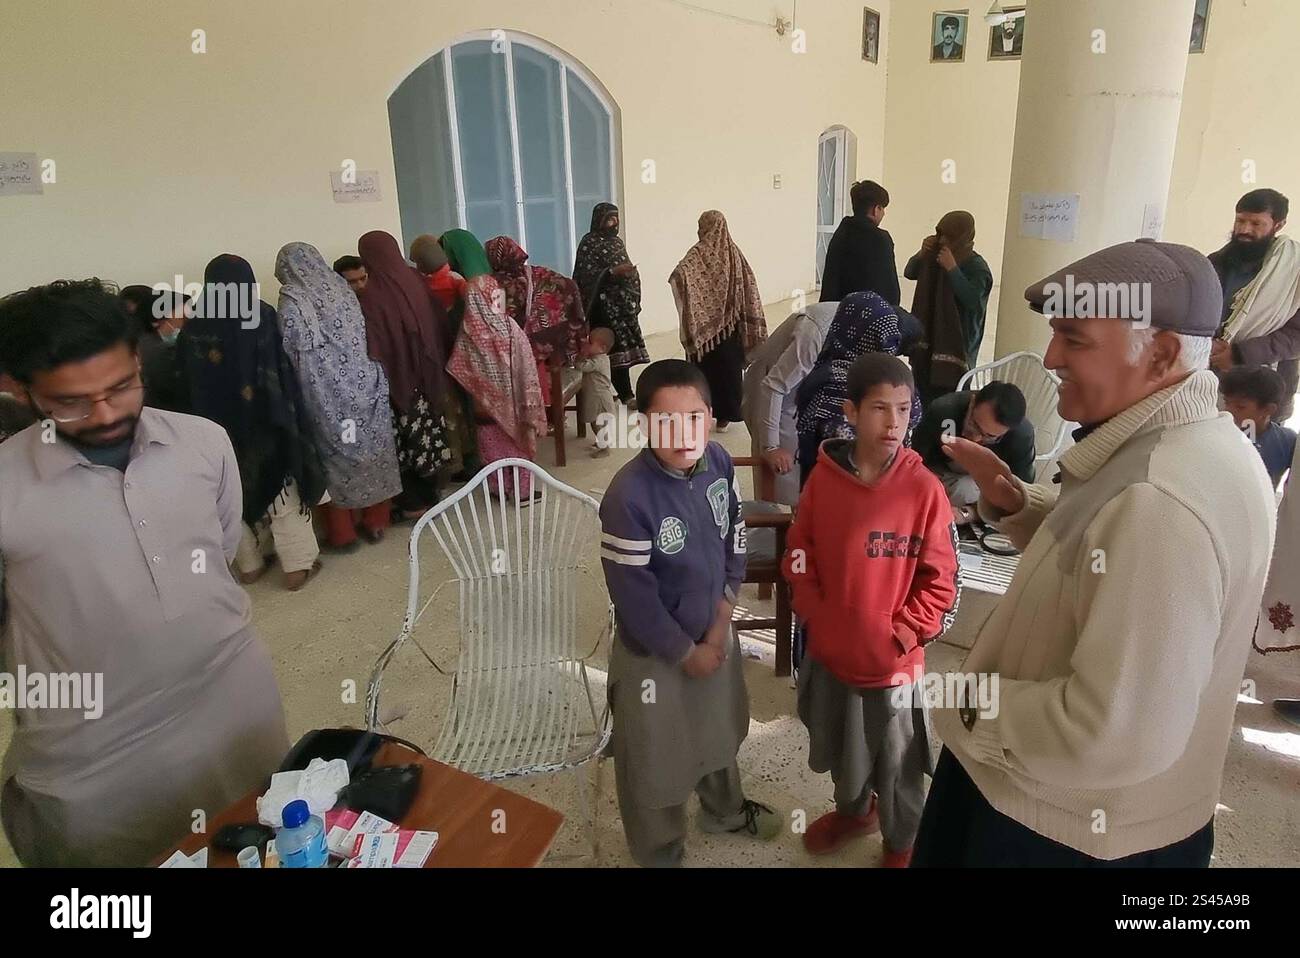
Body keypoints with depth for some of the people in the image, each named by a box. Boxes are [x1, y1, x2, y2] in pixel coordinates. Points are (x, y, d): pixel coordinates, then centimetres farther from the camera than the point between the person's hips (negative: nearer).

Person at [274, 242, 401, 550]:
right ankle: (375, 521, 22)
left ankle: (342, 532, 15)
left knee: (335, 456, 6)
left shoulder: (291, 301, -9)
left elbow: (290, 353, -10)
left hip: (325, 395, -4)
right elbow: (364, 337, 8)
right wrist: (372, 377, 14)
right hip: (362, 386, 4)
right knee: (370, 448, 12)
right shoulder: (342, 288, 6)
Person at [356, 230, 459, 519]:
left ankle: (413, 503, 16)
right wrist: (438, 370, 12)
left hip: (396, 380, -5)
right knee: (429, 433, 15)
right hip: (427, 378, 6)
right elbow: (441, 328, 5)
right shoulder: (417, 281, 0)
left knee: (406, 440, 6)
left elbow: (372, 345, -20)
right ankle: (432, 494, 27)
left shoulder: (369, 295, -17)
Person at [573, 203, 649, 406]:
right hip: (605, 306, -7)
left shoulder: (616, 241, 15)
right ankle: (626, 395, -4)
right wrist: (614, 272, -25)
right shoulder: (589, 243, -7)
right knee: (618, 349, -8)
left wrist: (634, 302, 17)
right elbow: (588, 277, -15)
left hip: (623, 304, 7)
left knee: (624, 347, 7)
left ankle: (625, 393, 14)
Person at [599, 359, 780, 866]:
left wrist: (720, 623, -7)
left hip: (714, 631, 6)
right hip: (653, 650, -6)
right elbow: (634, 598, -24)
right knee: (654, 758, 16)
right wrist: (686, 652, -12)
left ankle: (726, 810, 60)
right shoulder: (628, 496, -31)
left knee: (719, 728, 30)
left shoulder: (718, 462, -13)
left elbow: (734, 544, -1)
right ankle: (661, 853, 45)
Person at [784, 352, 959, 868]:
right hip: (830, 653, 3)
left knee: (896, 764, 18)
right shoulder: (822, 479, -9)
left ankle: (901, 843, 46)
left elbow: (940, 583, -11)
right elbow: (798, 556, 1)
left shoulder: (924, 488, -17)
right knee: (840, 749, 26)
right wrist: (815, 617, -7)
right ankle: (853, 810, 56)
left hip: (893, 662, -3)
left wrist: (898, 636, -16)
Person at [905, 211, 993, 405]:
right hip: (928, 340, 6)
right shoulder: (936, 256, 7)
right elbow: (909, 273, 13)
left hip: (956, 348, -6)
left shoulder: (978, 268, -12)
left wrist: (952, 268, -26)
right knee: (923, 398, 10)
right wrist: (921, 254, -7)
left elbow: (972, 301, -25)